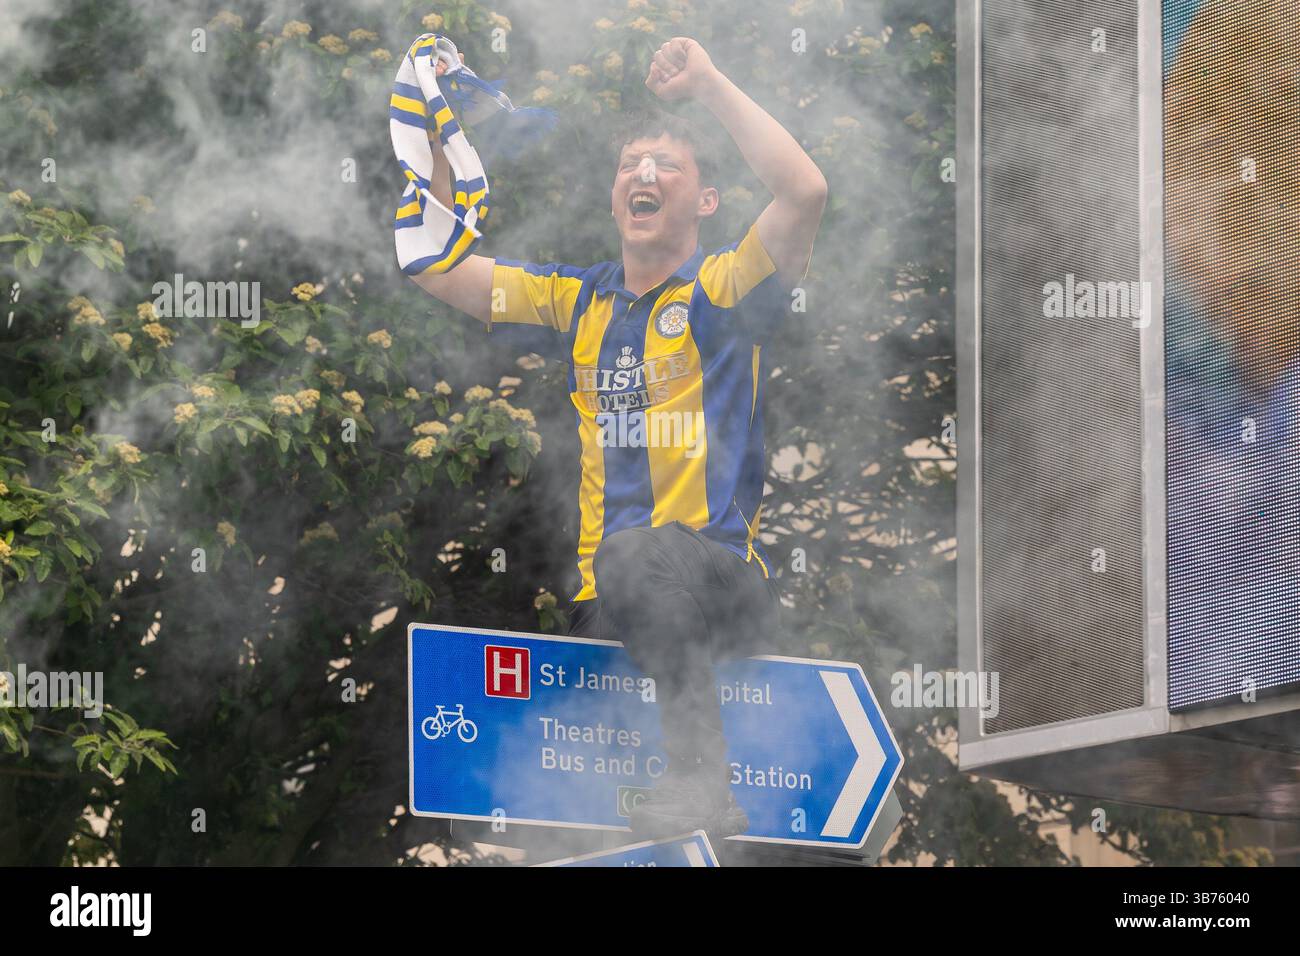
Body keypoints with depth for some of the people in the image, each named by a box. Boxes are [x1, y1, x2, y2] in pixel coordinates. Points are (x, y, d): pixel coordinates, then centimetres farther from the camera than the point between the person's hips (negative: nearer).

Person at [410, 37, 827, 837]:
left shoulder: (723, 293, 1)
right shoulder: (579, 303, 16)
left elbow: (805, 192, -17)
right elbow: (439, 273, 17)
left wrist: (709, 85, -12)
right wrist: (439, 147, 6)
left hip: (724, 583, -5)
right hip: (610, 604, 5)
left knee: (645, 553, -39)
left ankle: (702, 780, -28)